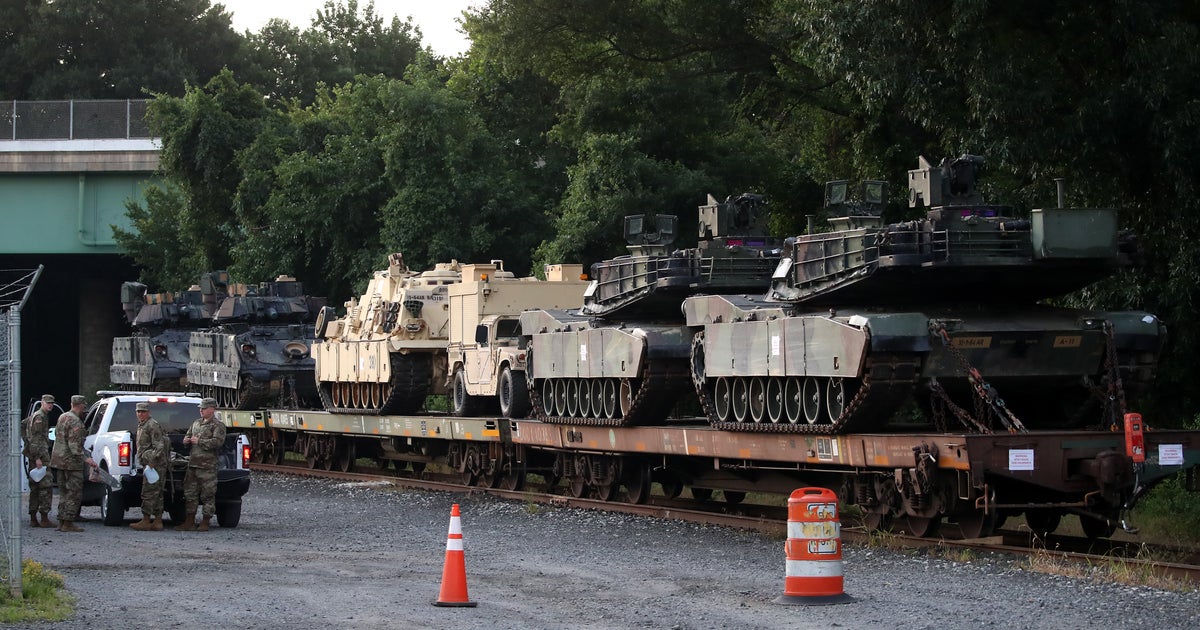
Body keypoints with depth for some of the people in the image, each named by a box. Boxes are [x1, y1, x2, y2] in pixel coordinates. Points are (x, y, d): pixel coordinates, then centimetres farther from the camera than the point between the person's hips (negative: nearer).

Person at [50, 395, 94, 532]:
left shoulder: (62, 417, 12)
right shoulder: (75, 422, -17)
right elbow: (74, 445, -23)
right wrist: (86, 458, -25)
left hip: (59, 459, 9)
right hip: (71, 461, -9)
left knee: (64, 492, 14)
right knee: (74, 493, -5)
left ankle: (62, 521, 15)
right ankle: (68, 522, -7)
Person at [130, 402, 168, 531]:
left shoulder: (152, 425, -10)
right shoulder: (141, 426, 22)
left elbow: (159, 445, -18)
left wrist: (152, 460, -23)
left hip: (154, 464, -11)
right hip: (148, 463, 11)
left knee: (149, 492, -11)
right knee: (157, 494, 9)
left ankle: (146, 521, -12)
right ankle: (158, 522, 9)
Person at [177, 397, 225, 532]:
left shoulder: (217, 426, -4)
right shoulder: (196, 423, 19)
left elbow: (218, 442, -17)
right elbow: (188, 435, 29)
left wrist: (199, 441, -16)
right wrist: (186, 440, 4)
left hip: (207, 465, -8)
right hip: (192, 464, 8)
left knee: (207, 495, -3)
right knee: (190, 493, 8)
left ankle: (205, 523, 0)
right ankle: (189, 522, 13)